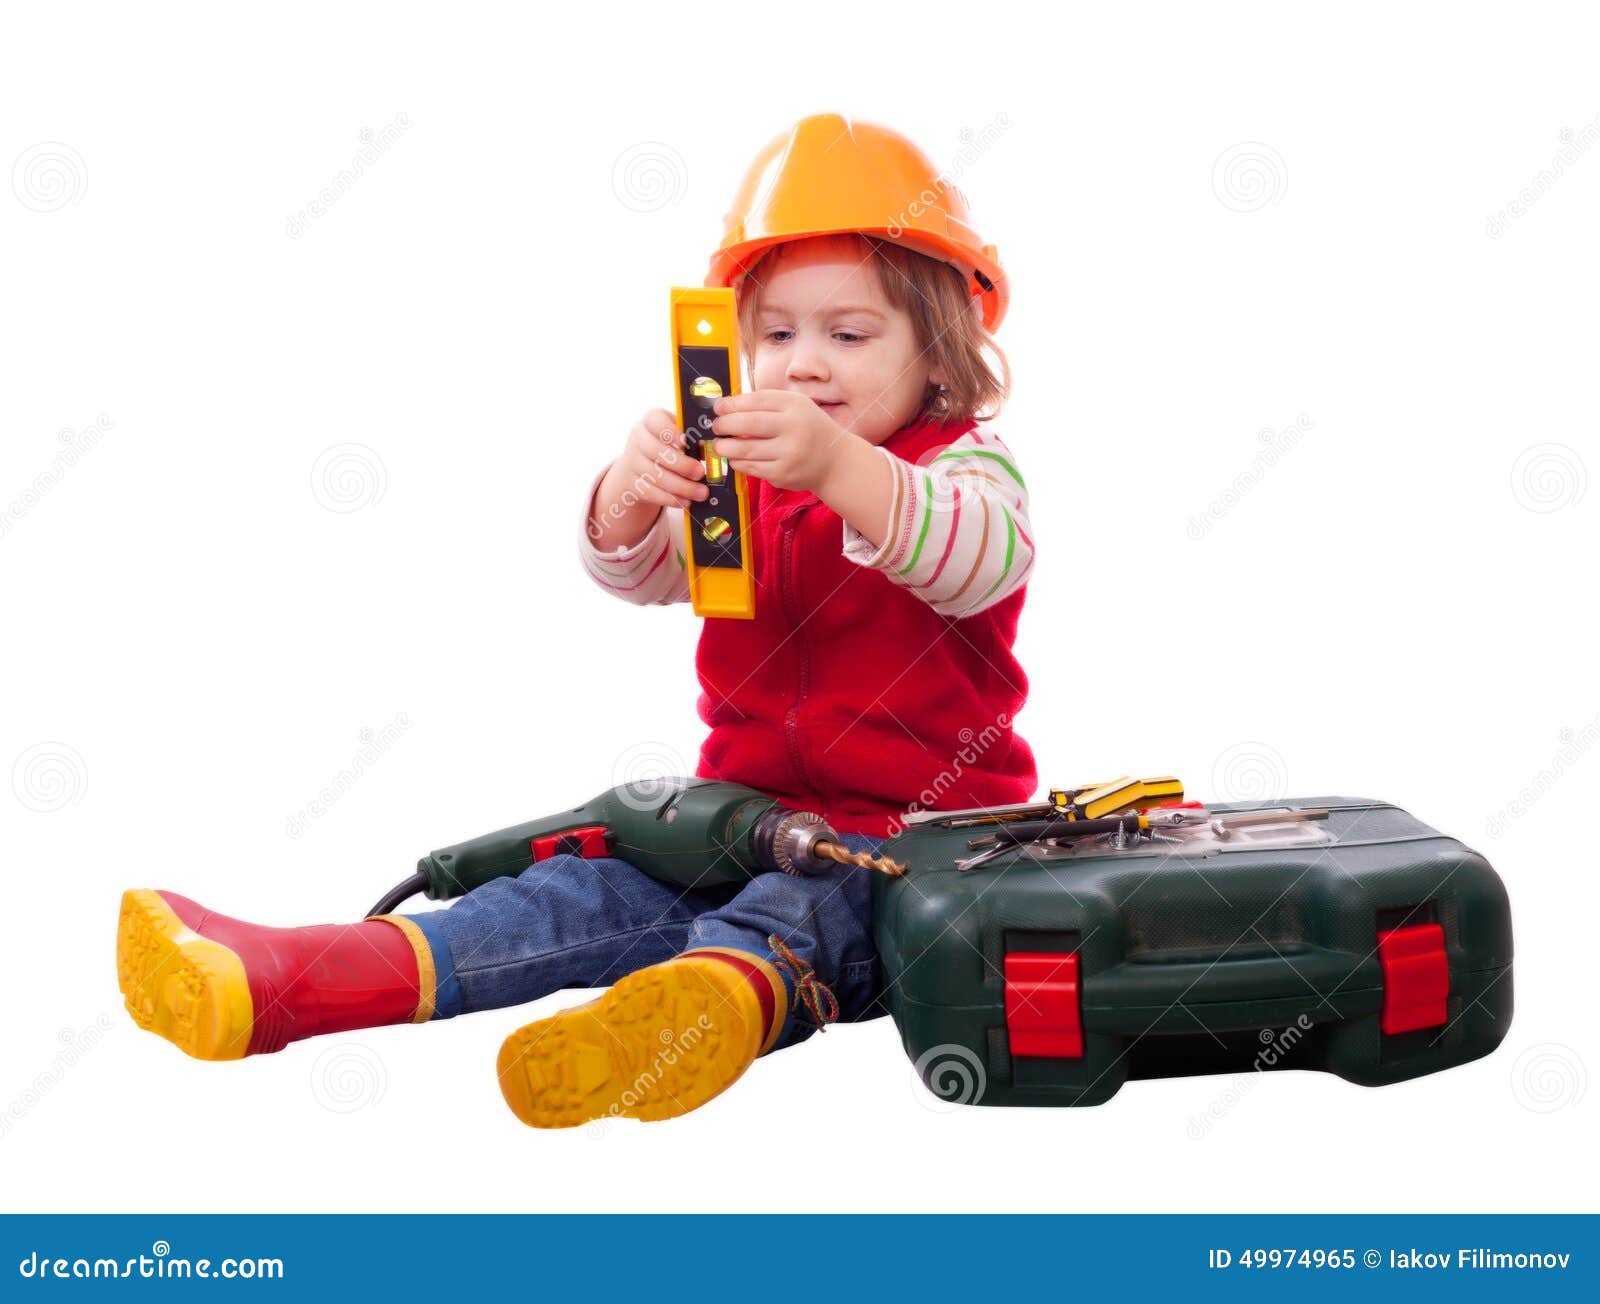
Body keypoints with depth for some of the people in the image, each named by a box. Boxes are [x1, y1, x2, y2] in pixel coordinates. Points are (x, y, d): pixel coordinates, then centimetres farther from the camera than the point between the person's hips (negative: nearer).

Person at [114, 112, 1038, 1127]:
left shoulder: (964, 467, -1)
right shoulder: (735, 475, 18)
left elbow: (989, 557, -26)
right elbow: (635, 571, 1)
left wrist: (836, 466, -44)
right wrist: (632, 494, -25)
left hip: (911, 834, -5)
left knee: (792, 909, -37)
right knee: (590, 886, -17)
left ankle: (715, 1000, -72)